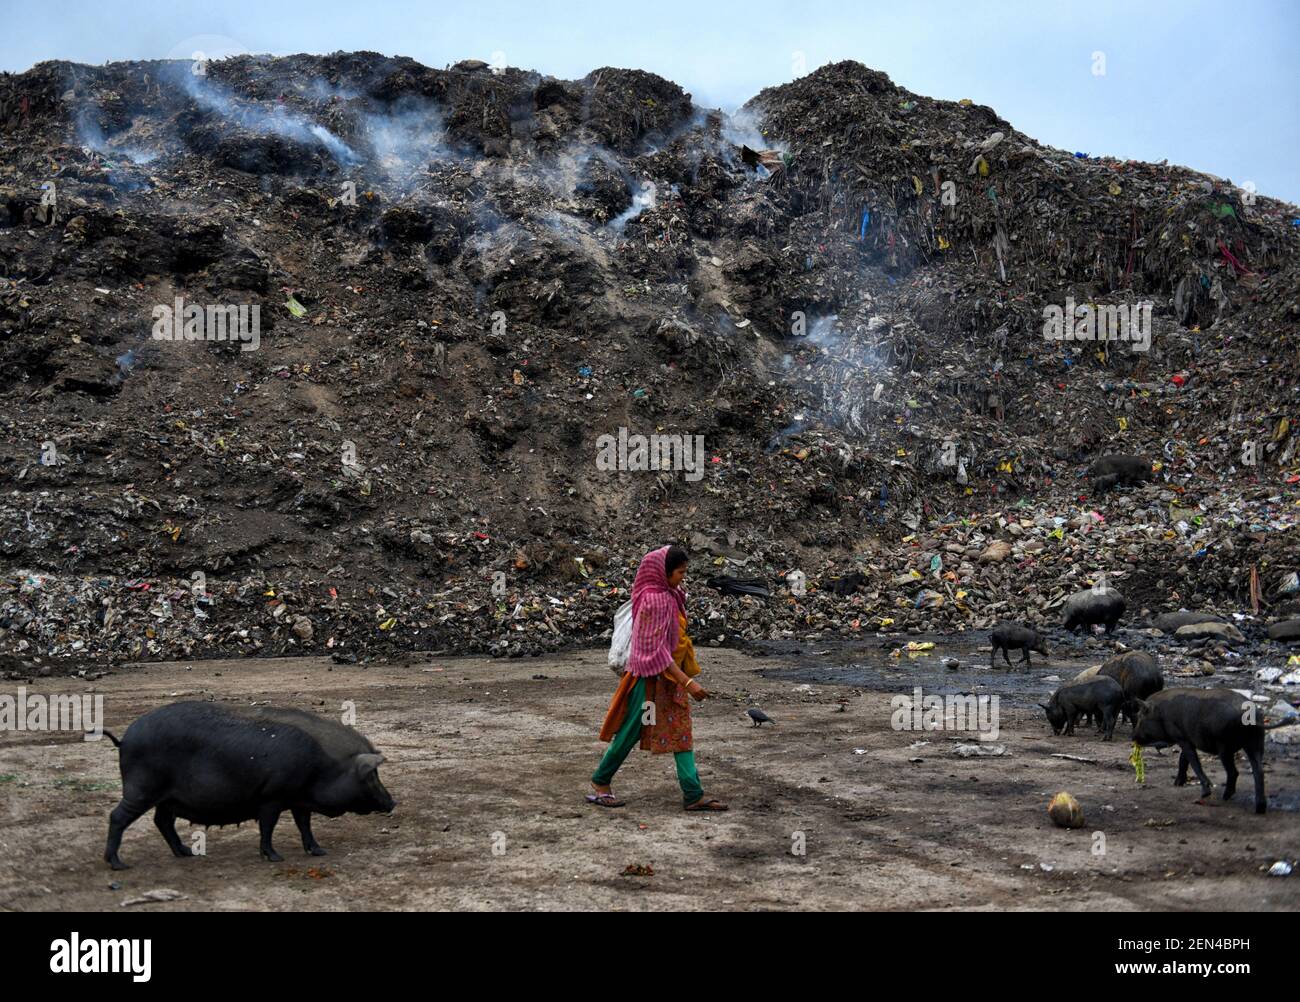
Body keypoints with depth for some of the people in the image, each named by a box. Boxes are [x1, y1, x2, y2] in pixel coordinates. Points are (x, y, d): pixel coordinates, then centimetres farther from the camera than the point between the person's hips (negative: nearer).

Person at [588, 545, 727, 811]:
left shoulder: (668, 596, 7)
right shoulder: (655, 600, -22)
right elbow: (656, 650, -25)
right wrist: (688, 682, -27)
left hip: (669, 676, 9)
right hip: (651, 676, -9)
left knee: (681, 732, 6)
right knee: (631, 732, 4)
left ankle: (693, 795, 8)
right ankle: (600, 783, 21)